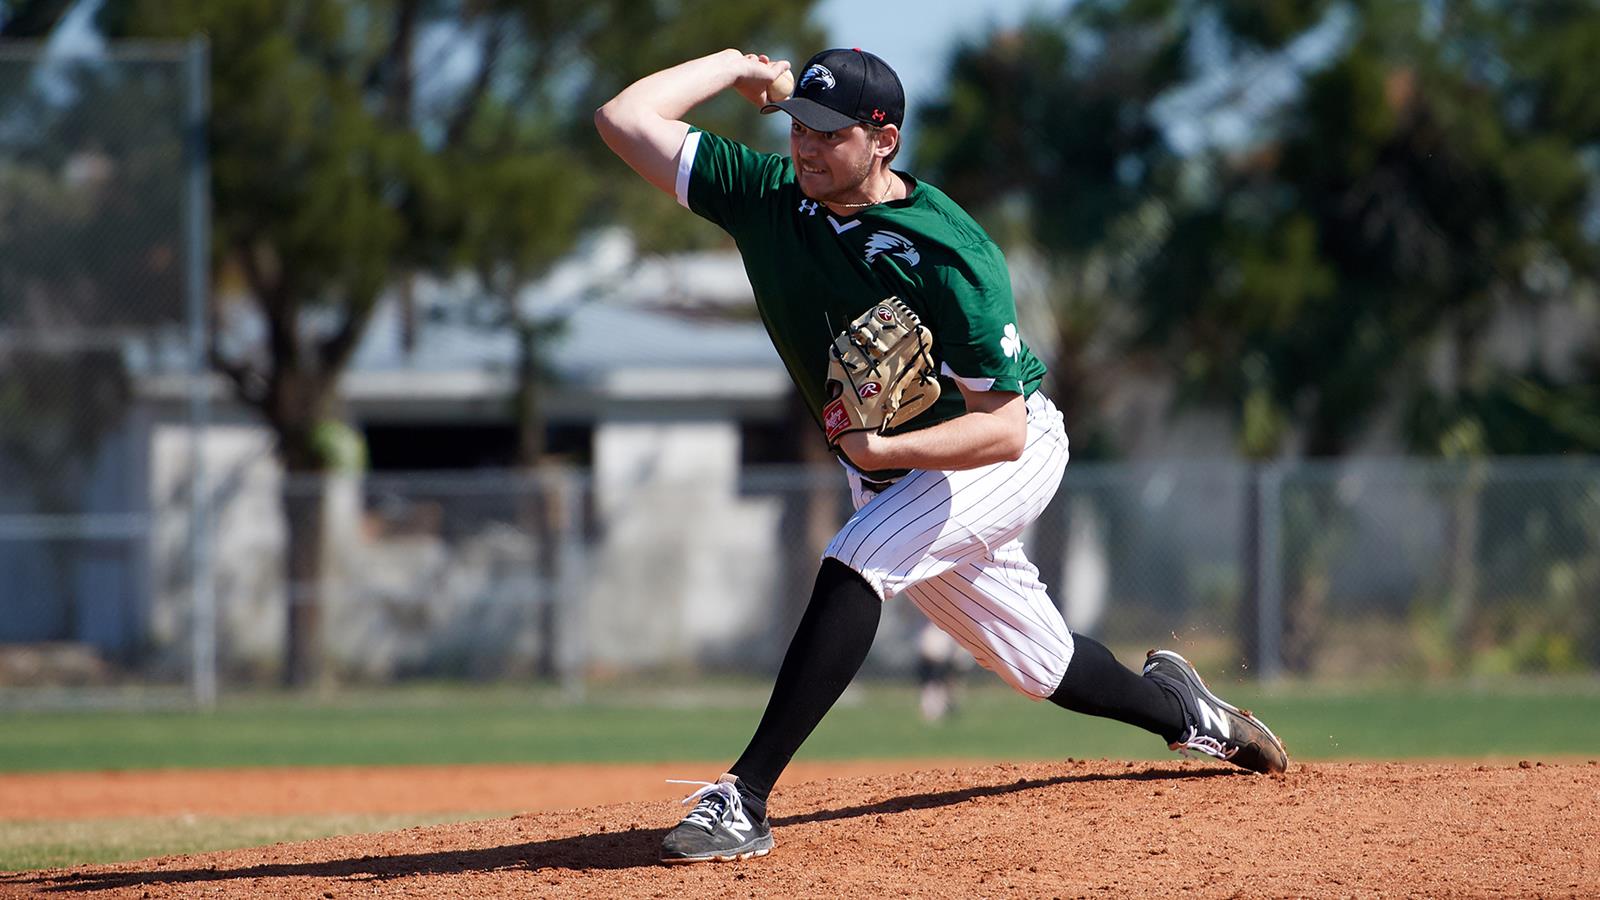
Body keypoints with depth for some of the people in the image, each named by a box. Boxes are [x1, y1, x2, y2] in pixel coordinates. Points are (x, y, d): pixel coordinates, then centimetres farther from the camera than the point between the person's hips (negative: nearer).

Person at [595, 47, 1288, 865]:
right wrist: (736, 68, -15)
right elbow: (624, 120, -17)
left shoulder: (947, 254, -30)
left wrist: (884, 450, -44)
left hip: (1012, 456, -7)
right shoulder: (768, 196, -15)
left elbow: (1004, 430, -32)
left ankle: (745, 798, -34)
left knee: (857, 559, -30)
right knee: (1036, 661, 16)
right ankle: (1178, 708, 46)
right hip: (890, 470, 7)